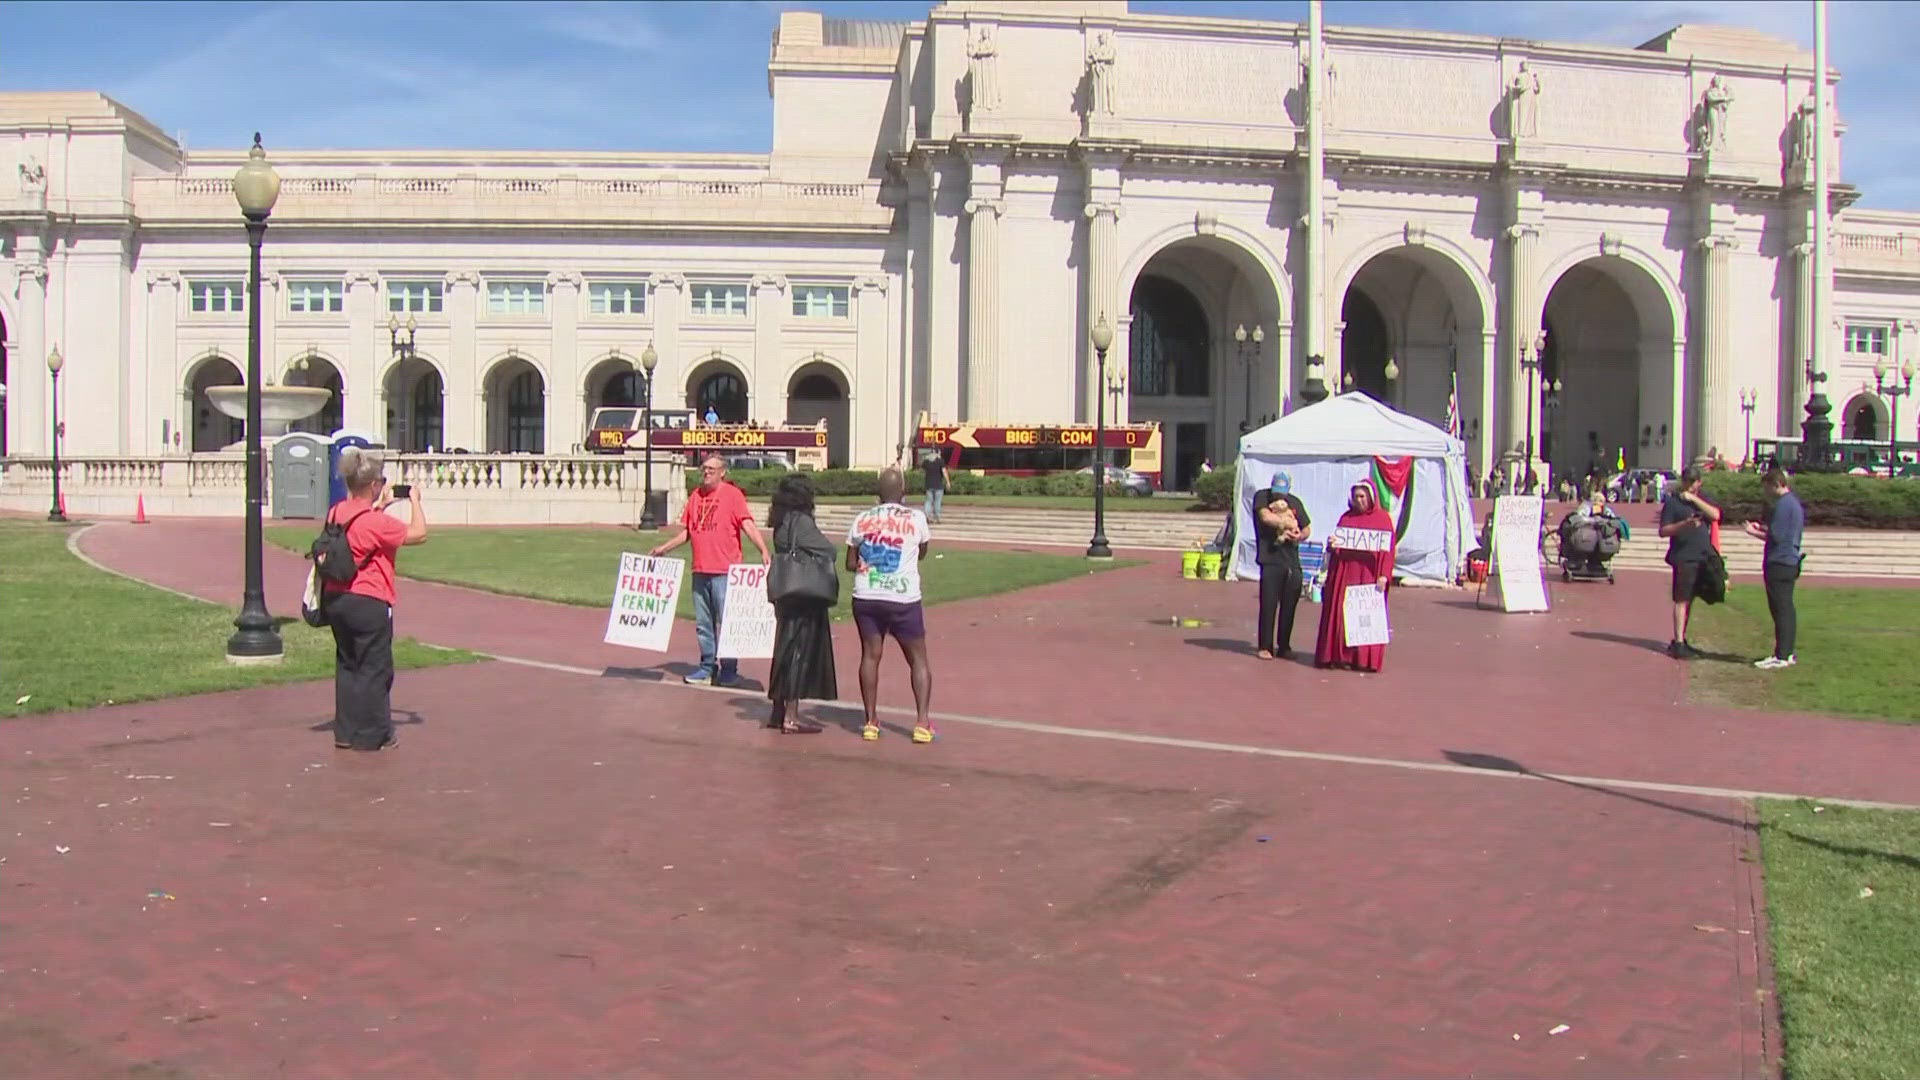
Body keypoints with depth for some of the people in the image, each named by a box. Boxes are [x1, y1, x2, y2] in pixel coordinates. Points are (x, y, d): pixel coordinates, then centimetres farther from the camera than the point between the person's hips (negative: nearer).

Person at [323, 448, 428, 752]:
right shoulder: (376, 521, -19)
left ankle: (345, 732, 22)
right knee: (374, 668, 3)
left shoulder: (336, 513, 5)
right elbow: (419, 534, -14)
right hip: (369, 602, -8)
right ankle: (372, 735, 10)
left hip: (336, 599, 8)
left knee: (346, 665, 17)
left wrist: (380, 506, 20)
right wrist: (415, 501, -2)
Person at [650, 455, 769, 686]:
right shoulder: (695, 496, 15)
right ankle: (707, 667, 20)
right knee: (703, 623, 12)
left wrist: (764, 551, -24)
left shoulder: (732, 494, -3)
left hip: (725, 571, -6)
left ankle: (728, 669, 6)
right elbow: (686, 531, 23)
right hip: (700, 571, 6)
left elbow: (748, 524, -12)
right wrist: (664, 548, 19)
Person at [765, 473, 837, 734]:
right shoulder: (801, 522, -16)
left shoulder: (781, 524, 9)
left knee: (785, 650, 16)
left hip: (785, 596, 9)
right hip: (805, 598, -8)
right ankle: (791, 718, 0)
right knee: (800, 651, -3)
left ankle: (778, 712, 24)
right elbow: (828, 552, -17)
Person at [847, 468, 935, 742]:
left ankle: (871, 721, 10)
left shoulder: (862, 520, 1)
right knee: (917, 658, 7)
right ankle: (922, 722, 1)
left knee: (870, 655, 10)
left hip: (866, 598, 2)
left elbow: (851, 563, 7)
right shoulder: (916, 519, -4)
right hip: (903, 599, -2)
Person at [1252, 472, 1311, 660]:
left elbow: (1307, 529, 18)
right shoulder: (1262, 497, 3)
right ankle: (1265, 647, 3)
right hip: (1271, 560, -4)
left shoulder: (1295, 502, 15)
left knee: (1289, 606, 5)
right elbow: (1265, 517, -16)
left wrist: (1298, 536, -4)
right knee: (1268, 605, -5)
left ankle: (1284, 647, 15)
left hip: (1292, 561, 4)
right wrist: (1287, 523, -4)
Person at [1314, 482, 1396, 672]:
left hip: (1368, 575, -3)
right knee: (1339, 615, 1)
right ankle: (1338, 655, 7)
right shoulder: (1346, 518, 13)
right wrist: (1332, 544, -7)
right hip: (1344, 573, 3)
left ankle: (1364, 659, 2)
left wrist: (1383, 575, -11)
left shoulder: (1382, 518, 3)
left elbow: (1387, 549, -2)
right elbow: (1337, 546, 17)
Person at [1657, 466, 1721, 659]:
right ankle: (1678, 643, -10)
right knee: (1681, 600, -9)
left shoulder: (1703, 499, 13)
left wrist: (1694, 499, -13)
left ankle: (1681, 639, 20)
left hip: (1703, 557, 6)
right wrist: (1685, 524, -22)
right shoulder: (1672, 502, -2)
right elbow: (1663, 531, -7)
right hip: (1683, 558, -6)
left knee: (1689, 600, 12)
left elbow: (1715, 515, -6)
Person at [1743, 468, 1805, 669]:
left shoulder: (1783, 505, -16)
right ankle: (1787, 653, 18)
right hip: (1790, 562, 10)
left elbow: (1776, 537, -18)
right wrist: (1763, 528, 17)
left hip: (1779, 564, -10)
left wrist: (1754, 533, -5)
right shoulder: (1795, 502, 15)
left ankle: (1781, 656, -6)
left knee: (1780, 610, -7)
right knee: (1786, 609, 13)